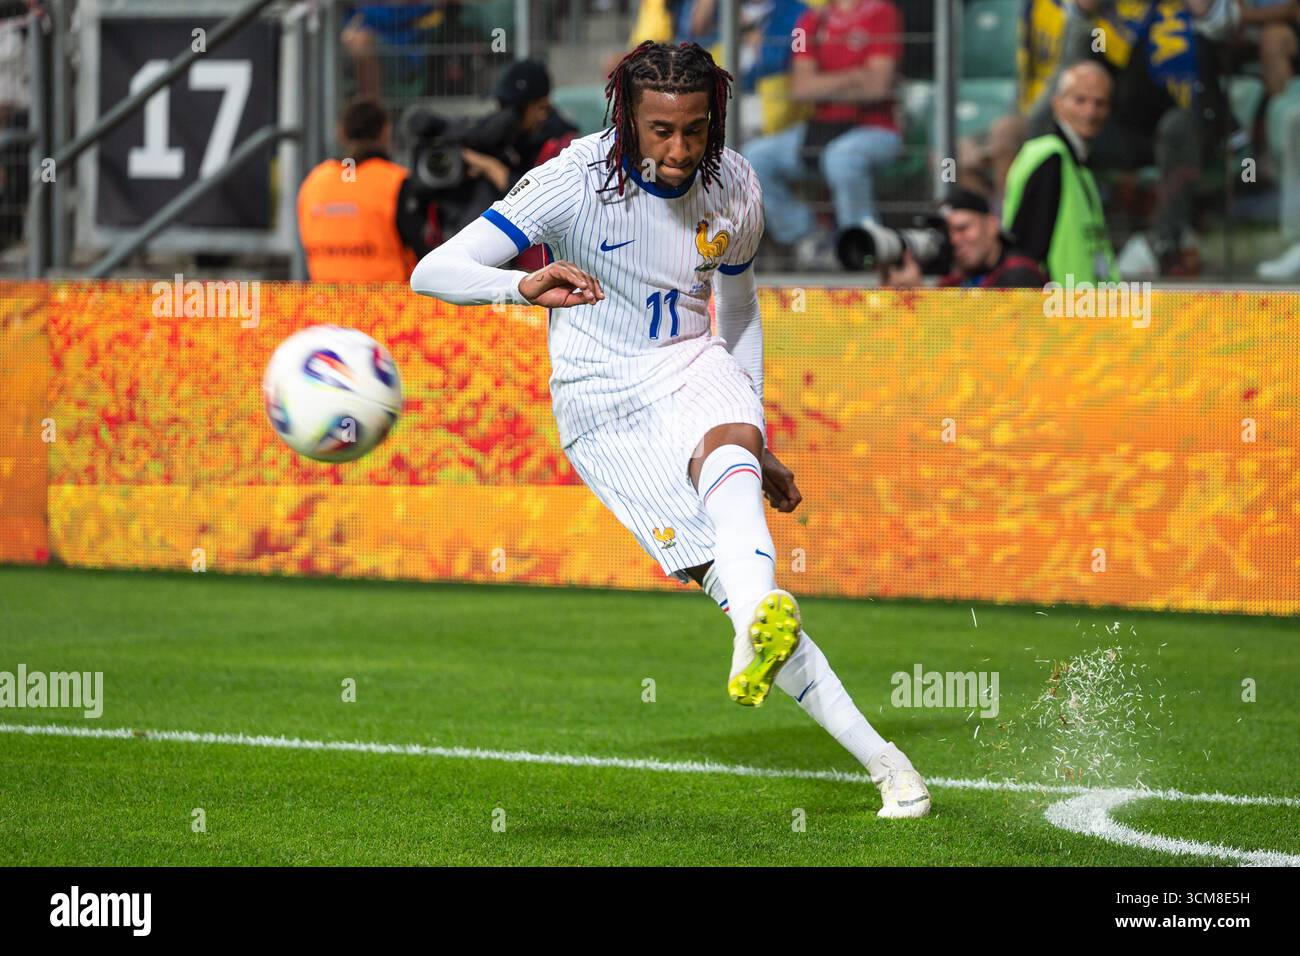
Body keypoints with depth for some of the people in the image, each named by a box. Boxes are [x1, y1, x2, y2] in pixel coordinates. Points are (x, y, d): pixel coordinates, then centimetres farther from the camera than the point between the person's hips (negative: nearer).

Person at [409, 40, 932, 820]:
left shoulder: (733, 186, -4)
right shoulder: (577, 180, -18)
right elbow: (433, 272, -25)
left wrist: (759, 444, 16)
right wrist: (525, 285, -45)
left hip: (688, 368, 2)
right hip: (603, 408, -2)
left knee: (728, 437, -37)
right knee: (739, 580, -18)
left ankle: (758, 630, -62)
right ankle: (880, 761, -19)